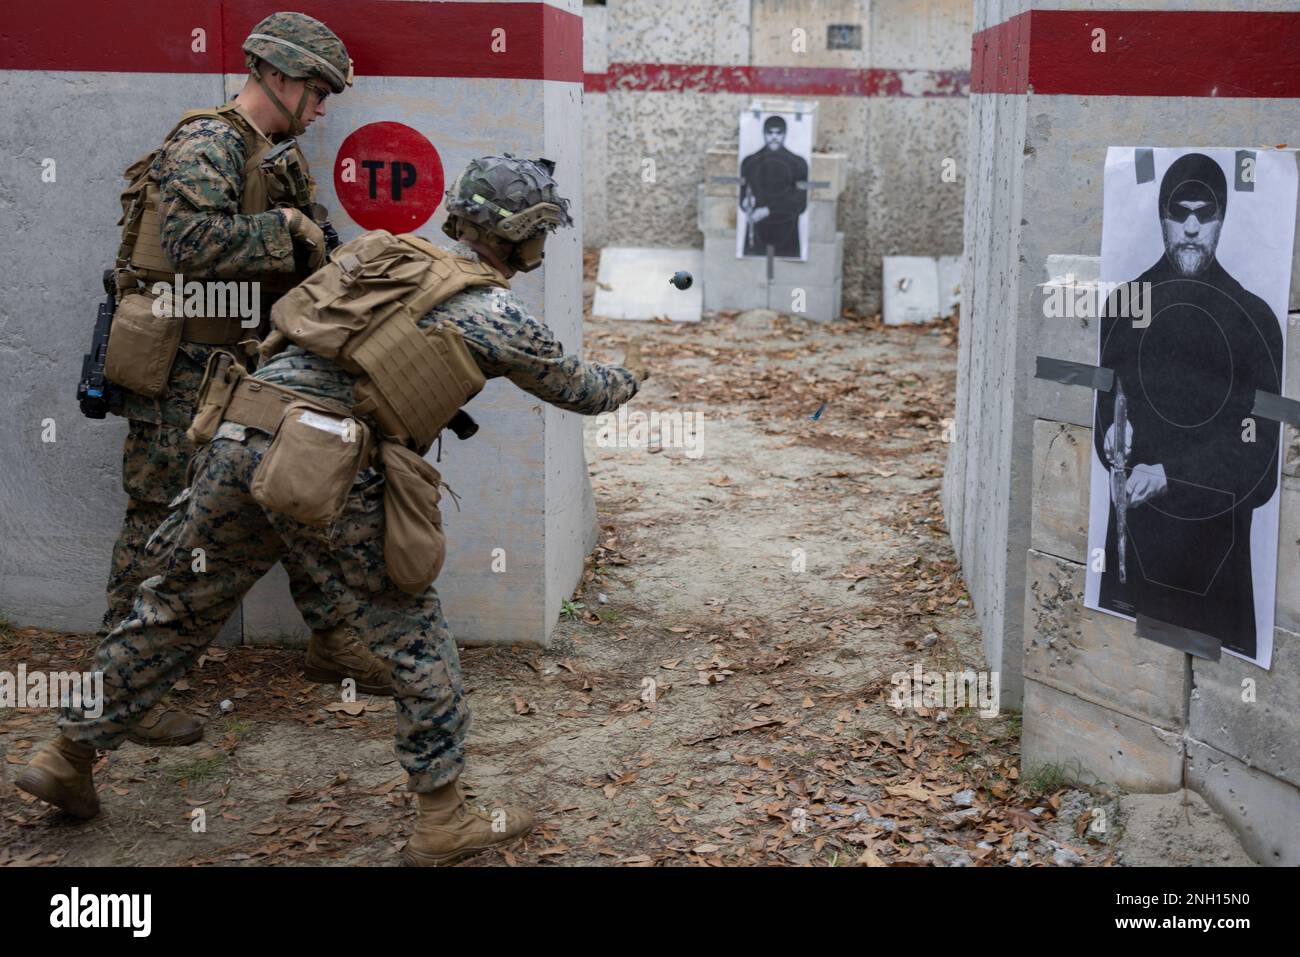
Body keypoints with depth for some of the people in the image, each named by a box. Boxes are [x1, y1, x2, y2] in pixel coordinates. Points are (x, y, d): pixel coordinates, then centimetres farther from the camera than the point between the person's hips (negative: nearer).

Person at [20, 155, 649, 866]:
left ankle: (67, 758, 34)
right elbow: (579, 390, 17)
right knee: (413, 637, 8)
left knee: (174, 611, 20)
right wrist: (630, 375, 40)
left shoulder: (385, 254, 20)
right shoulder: (494, 315, 4)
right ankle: (445, 822, 13)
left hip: (238, 440, 6)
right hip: (328, 477, -6)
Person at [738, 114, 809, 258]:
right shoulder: (749, 162, 7)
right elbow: (741, 194, 12)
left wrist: (768, 210, -15)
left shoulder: (798, 164, 1)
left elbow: (801, 203, -5)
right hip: (757, 234, 1)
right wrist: (745, 203, -13)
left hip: (787, 236, -1)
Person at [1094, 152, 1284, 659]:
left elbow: (1257, 442, -6)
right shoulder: (1124, 303, 8)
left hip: (1215, 546, -2)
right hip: (1132, 536, 3)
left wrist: (1168, 476, -18)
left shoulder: (1254, 318, -2)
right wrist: (1111, 438, -8)